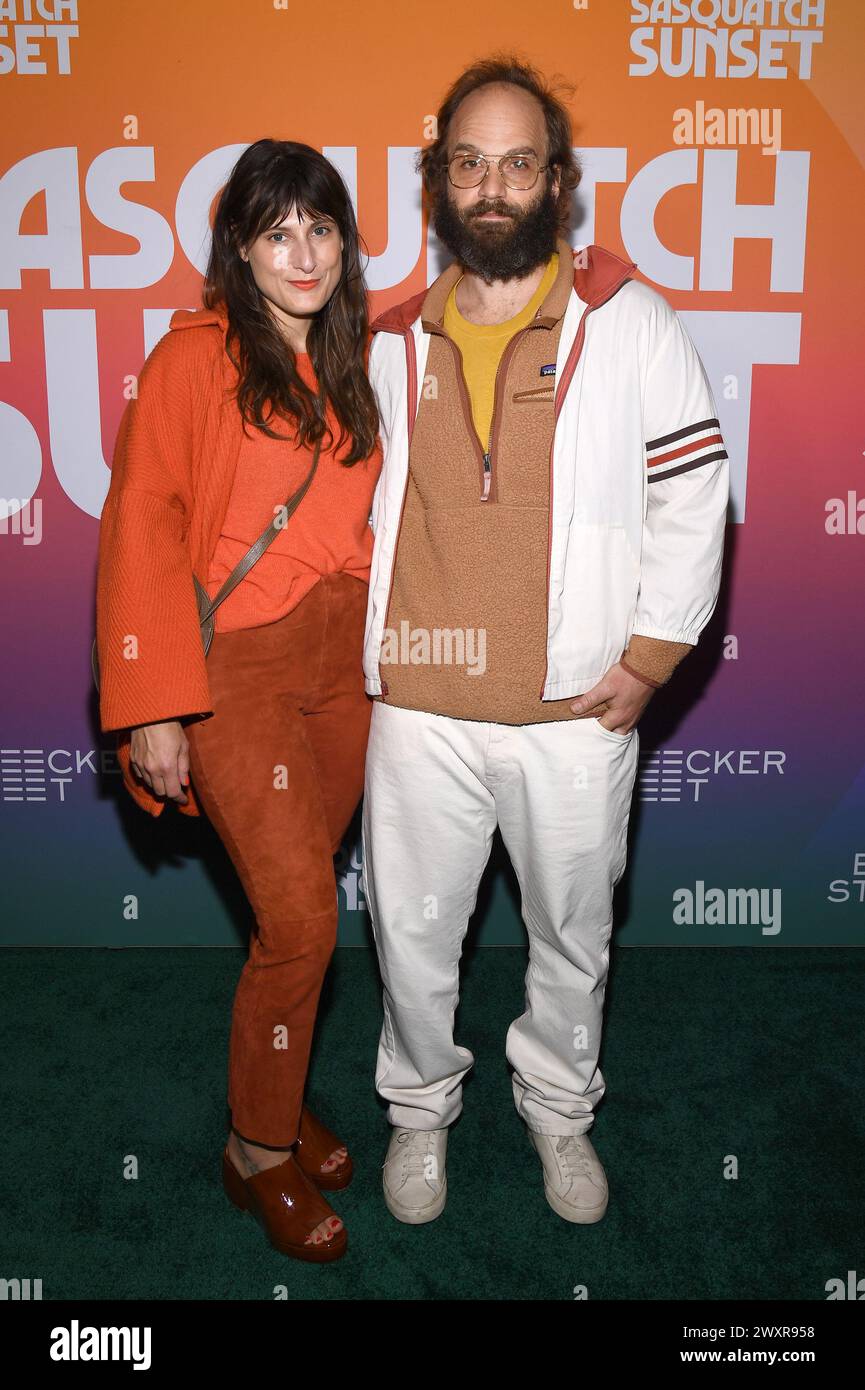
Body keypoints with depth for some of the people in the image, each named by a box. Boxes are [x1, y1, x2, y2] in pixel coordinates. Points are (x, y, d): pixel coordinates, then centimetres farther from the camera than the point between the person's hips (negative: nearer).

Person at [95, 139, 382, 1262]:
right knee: (302, 918, -6)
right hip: (233, 669, -5)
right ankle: (258, 1151, 18)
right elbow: (141, 533, -10)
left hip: (343, 659, 6)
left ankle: (276, 1099, 35)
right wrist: (153, 710, -13)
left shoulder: (350, 359, 11)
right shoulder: (193, 358, -7)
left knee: (297, 900, 13)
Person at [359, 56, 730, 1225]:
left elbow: (692, 499, -2)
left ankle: (560, 1108, 42)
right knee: (412, 930, 13)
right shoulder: (394, 343, 7)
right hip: (419, 710, 2)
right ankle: (421, 1105, 40)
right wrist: (363, 655, 8)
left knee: (573, 933, 16)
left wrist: (649, 657, -7)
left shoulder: (629, 324, -2)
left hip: (577, 711, -1)